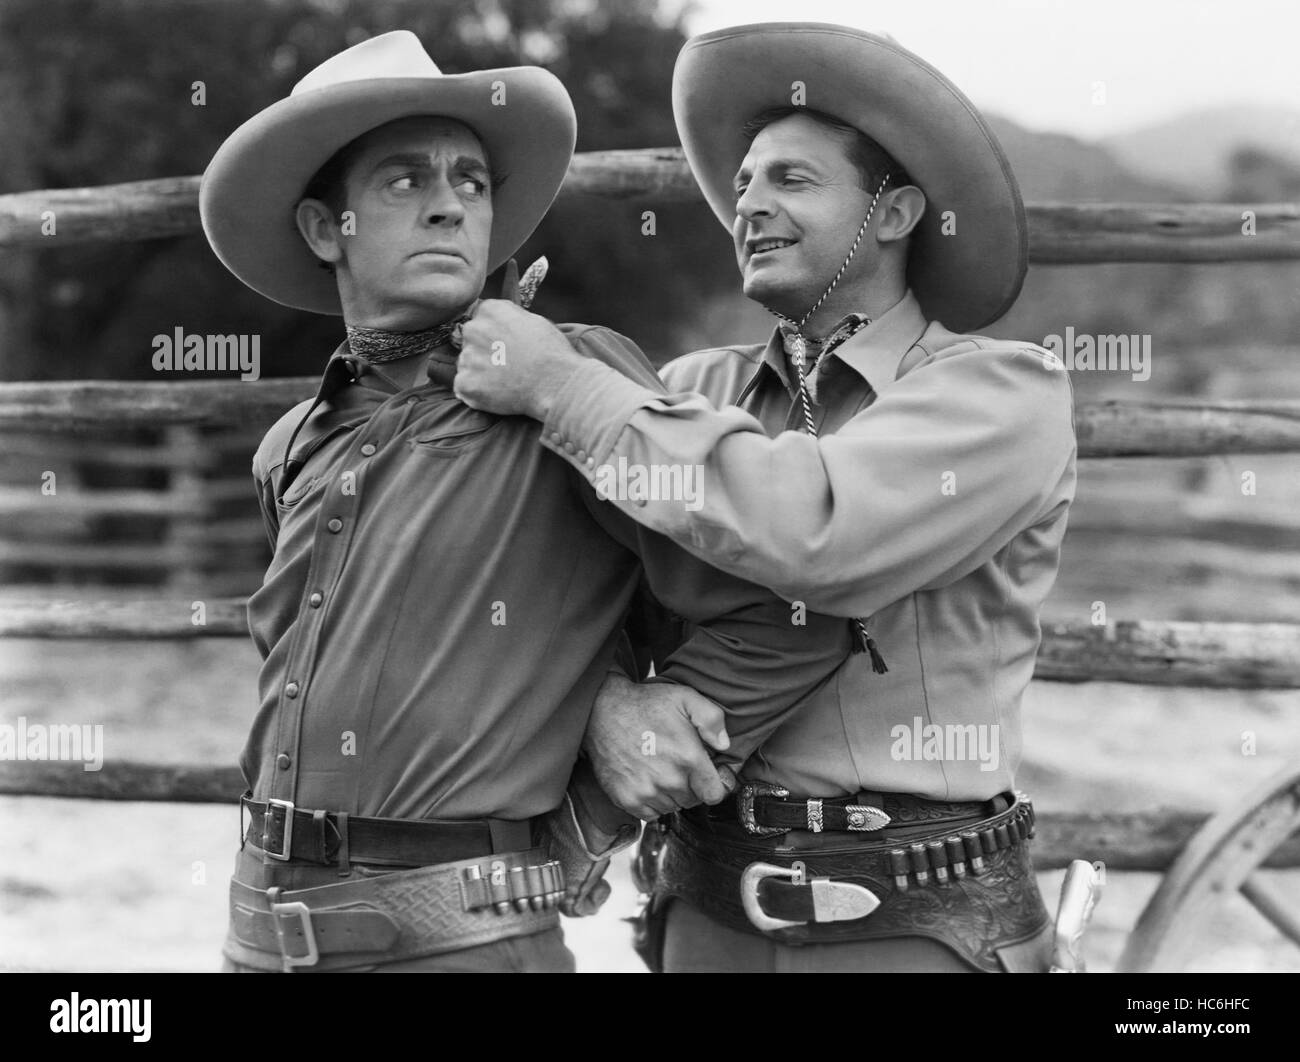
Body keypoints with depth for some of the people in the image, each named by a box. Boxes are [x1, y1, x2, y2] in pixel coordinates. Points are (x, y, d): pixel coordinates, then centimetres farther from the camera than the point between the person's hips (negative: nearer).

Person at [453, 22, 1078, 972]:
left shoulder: (1005, 392, -8)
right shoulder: (699, 387, 6)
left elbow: (819, 534, -24)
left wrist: (558, 382, -17)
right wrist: (612, 703, -18)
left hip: (923, 930, -4)